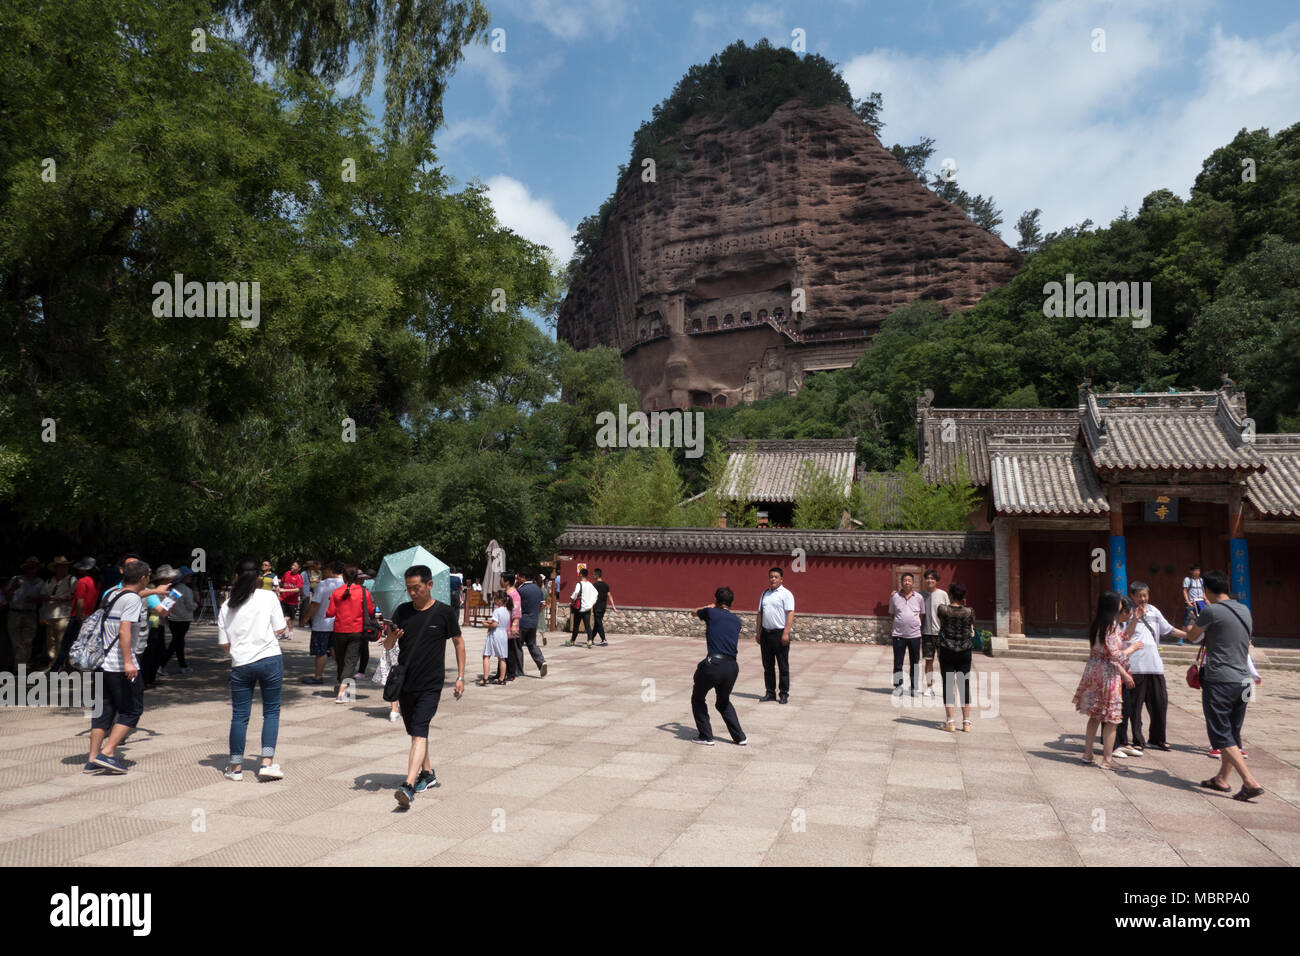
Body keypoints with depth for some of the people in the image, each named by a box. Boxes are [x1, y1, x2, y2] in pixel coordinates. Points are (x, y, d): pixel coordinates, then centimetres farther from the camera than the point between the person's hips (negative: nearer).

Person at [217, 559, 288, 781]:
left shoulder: (227, 606, 8)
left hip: (240, 665, 2)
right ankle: (267, 763, 3)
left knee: (239, 716, 9)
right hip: (270, 659, -2)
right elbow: (280, 630, -2)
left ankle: (236, 767, 18)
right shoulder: (269, 597, -1)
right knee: (271, 711, 7)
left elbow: (224, 644, 8)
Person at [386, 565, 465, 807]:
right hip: (405, 683, 5)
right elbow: (387, 646, 6)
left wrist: (460, 676, 1)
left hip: (431, 685, -5)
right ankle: (428, 774, 33)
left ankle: (409, 786, -22)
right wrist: (392, 637, -18)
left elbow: (459, 642, 5)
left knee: (419, 733, -15)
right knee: (415, 732, 16)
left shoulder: (444, 612, -5)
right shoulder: (402, 611, 4)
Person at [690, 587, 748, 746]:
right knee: (723, 702, 26)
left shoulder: (711, 613, 3)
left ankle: (706, 737, 14)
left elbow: (695, 613, 25)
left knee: (698, 699, 18)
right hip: (732, 666, 5)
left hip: (713, 664, -4)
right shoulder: (737, 621, 14)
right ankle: (740, 737, 20)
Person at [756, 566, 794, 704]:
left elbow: (790, 613, -11)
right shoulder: (764, 594, 14)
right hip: (766, 633, 6)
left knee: (783, 666, 1)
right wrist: (758, 633, 13)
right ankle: (770, 693, 20)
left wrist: (786, 633, -18)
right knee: (768, 665, 11)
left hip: (779, 633, -6)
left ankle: (784, 694, 8)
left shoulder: (786, 594, -5)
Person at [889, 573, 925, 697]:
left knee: (914, 663, 7)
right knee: (897, 662, 4)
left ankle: (914, 687, 18)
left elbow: (922, 615, 12)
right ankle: (898, 686, 16)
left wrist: (915, 624, 3)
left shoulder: (919, 598, 3)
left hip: (915, 635, 0)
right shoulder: (895, 597, 2)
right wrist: (900, 621, 3)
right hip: (899, 634, 0)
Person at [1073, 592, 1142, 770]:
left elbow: (1125, 636, 23)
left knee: (1095, 715, 17)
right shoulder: (1110, 627, -18)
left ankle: (1087, 754, 23)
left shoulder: (1099, 624, 9)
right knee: (1111, 719, 1)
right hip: (1107, 675, -9)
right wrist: (1133, 648, -5)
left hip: (1093, 672, 9)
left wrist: (1135, 619, 17)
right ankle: (1106, 760, 6)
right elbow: (1115, 656, -19)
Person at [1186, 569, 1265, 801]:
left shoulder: (1211, 611, -12)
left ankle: (1250, 782, -11)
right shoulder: (1244, 611, 10)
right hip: (1242, 680, 8)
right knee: (1233, 734, 15)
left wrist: (1193, 627, 28)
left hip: (1219, 681, -8)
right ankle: (1222, 779, 25)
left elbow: (1192, 636, 3)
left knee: (1221, 736, -3)